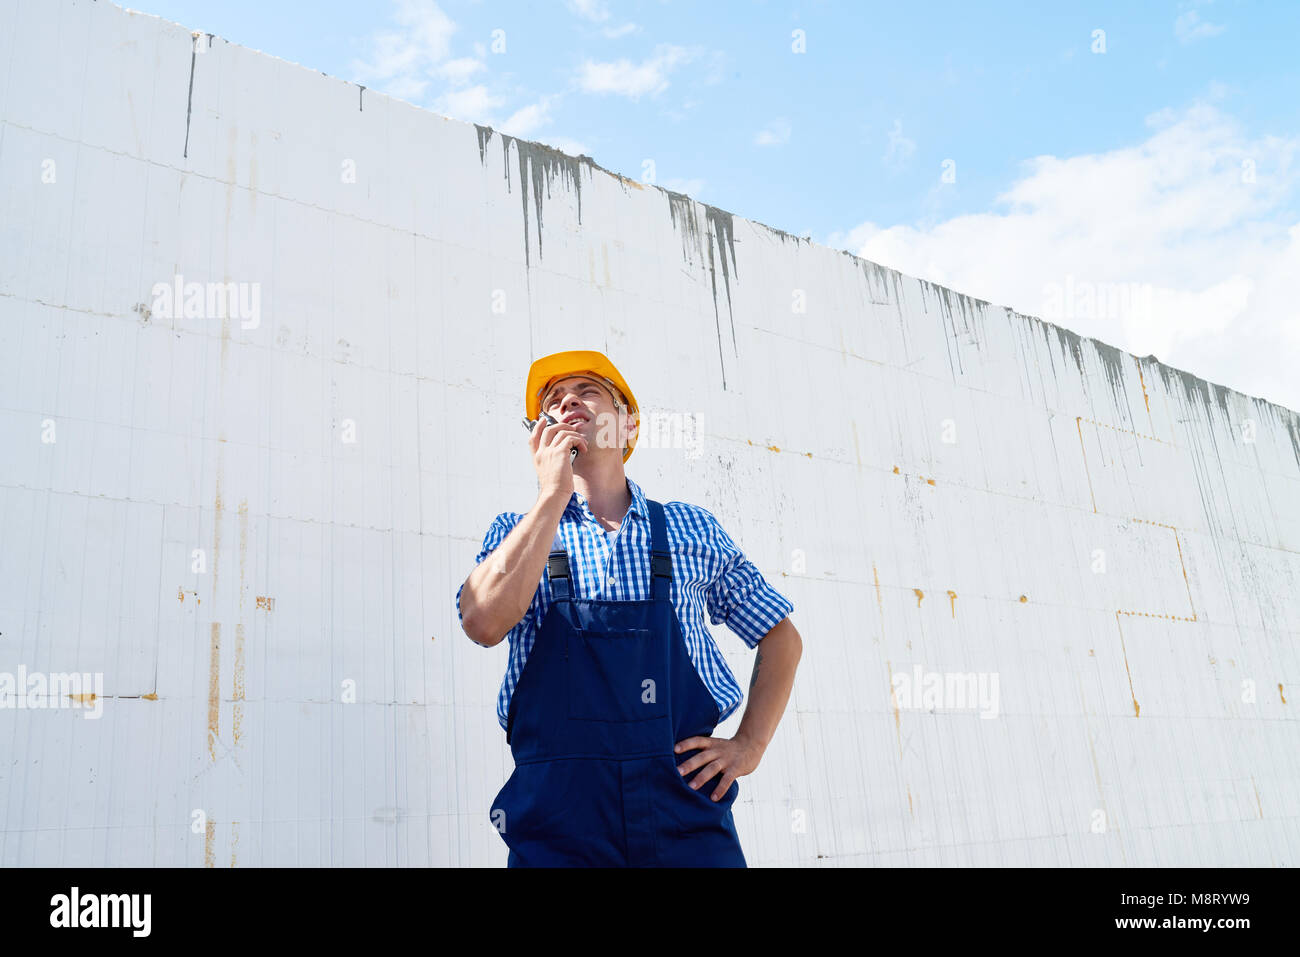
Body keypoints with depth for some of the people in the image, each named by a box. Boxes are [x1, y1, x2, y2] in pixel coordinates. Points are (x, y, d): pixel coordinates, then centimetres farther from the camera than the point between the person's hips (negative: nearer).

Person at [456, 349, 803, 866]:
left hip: (685, 809, 1)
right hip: (557, 816, 0)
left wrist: (750, 745, 4)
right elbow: (484, 622, -13)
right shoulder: (517, 531, 8)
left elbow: (781, 637, 17)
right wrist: (554, 495, -10)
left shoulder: (692, 528, 10)